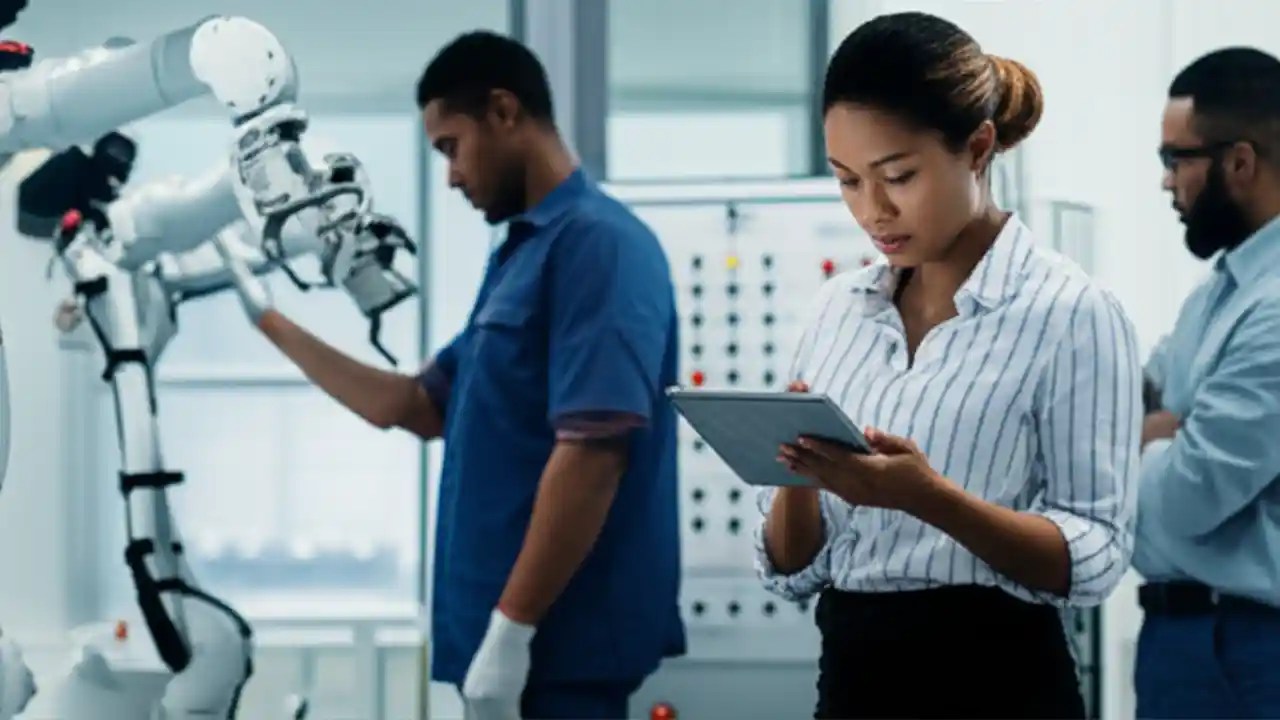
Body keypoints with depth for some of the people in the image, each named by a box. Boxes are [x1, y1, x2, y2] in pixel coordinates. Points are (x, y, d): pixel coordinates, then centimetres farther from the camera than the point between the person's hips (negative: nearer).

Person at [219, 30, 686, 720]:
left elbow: (592, 451, -22)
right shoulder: (521, 255, 18)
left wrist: (511, 626, -23)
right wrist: (269, 320, 27)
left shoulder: (597, 243, -13)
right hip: (523, 633, 10)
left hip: (557, 642, -9)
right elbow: (416, 406, 24)